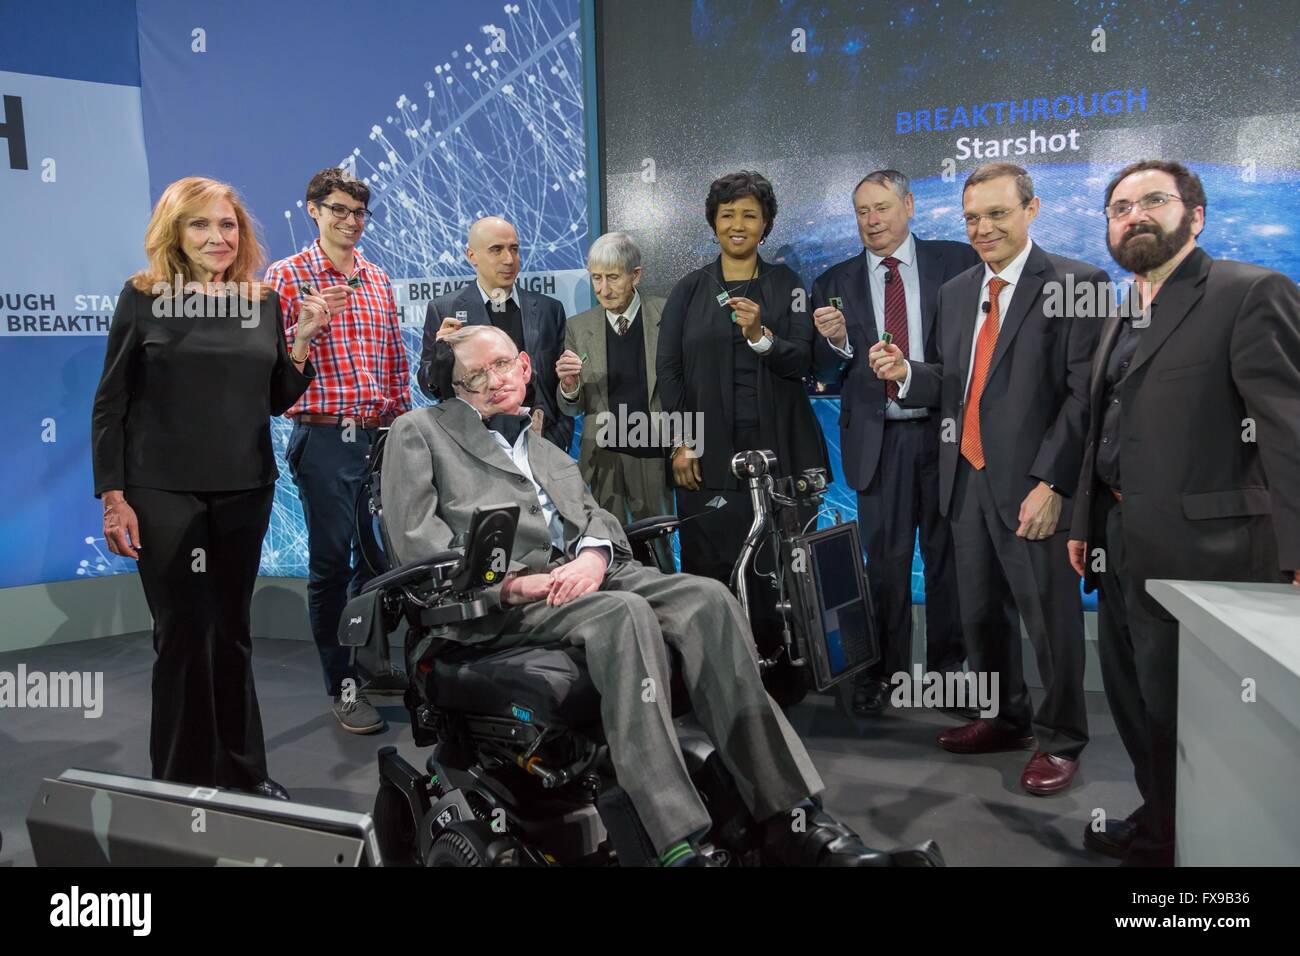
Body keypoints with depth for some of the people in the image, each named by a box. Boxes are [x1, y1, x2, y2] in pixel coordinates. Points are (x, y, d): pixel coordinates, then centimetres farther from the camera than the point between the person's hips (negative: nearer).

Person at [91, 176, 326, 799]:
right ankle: (182, 780, 18)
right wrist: (113, 496, -7)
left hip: (245, 491, 3)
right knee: (183, 634, 2)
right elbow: (110, 404, -2)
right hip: (164, 493, -3)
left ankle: (242, 773, 24)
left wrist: (303, 343, -3)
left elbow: (276, 401, 12)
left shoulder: (263, 304, 7)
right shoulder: (143, 298, -2)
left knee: (231, 632, 12)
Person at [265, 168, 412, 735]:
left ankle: (373, 660, 31)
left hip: (380, 435, 5)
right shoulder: (287, 276, -2)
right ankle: (341, 684, 11)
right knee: (331, 561, 1)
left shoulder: (378, 279, 14)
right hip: (324, 438, -5)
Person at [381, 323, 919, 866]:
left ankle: (787, 816, -24)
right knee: (625, 612, -35)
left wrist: (593, 555, -8)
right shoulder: (418, 432, 13)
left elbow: (594, 516, 18)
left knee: (707, 599, -22)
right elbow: (416, 539, 0)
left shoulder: (546, 448, 30)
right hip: (496, 600, -5)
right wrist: (513, 583, -13)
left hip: (581, 573, 5)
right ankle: (678, 845, -38)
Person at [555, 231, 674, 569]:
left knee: (657, 548, 7)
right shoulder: (578, 327, 4)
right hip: (601, 460, 2)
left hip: (653, 455, -1)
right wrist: (569, 386, -14)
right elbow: (573, 408, 8)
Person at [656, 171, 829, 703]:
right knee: (708, 566, -2)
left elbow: (801, 362, -1)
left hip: (776, 449, 0)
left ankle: (780, 686, 9)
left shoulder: (786, 286, 9)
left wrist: (760, 335, -20)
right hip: (709, 451, 0)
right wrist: (680, 441, -3)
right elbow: (668, 369, 6)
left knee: (776, 568, -2)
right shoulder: (689, 290, 11)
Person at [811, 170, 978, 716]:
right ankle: (882, 672, 17)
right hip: (879, 440, 1)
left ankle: (949, 666, 24)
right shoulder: (835, 284, 6)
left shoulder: (956, 262, 3)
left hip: (947, 431, 0)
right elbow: (825, 376, 4)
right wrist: (836, 342, -16)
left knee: (949, 555, 9)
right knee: (885, 559, 6)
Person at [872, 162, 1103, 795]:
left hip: (1033, 483, -6)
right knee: (980, 611, 17)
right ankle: (1005, 719, 36)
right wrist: (906, 375, -4)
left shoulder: (1074, 284, -7)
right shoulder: (956, 292, 14)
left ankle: (1060, 739, 22)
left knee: (1050, 616, 3)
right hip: (967, 477, 7)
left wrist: (1051, 483, -19)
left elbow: (1083, 392, -13)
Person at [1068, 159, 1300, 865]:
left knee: (1176, 709, 4)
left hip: (1195, 547, -8)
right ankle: (1157, 823, 38)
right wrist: (1084, 523, 15)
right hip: (1122, 545, 9)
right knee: (1133, 698, 19)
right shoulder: (1121, 319, 15)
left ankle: (1176, 841, 26)